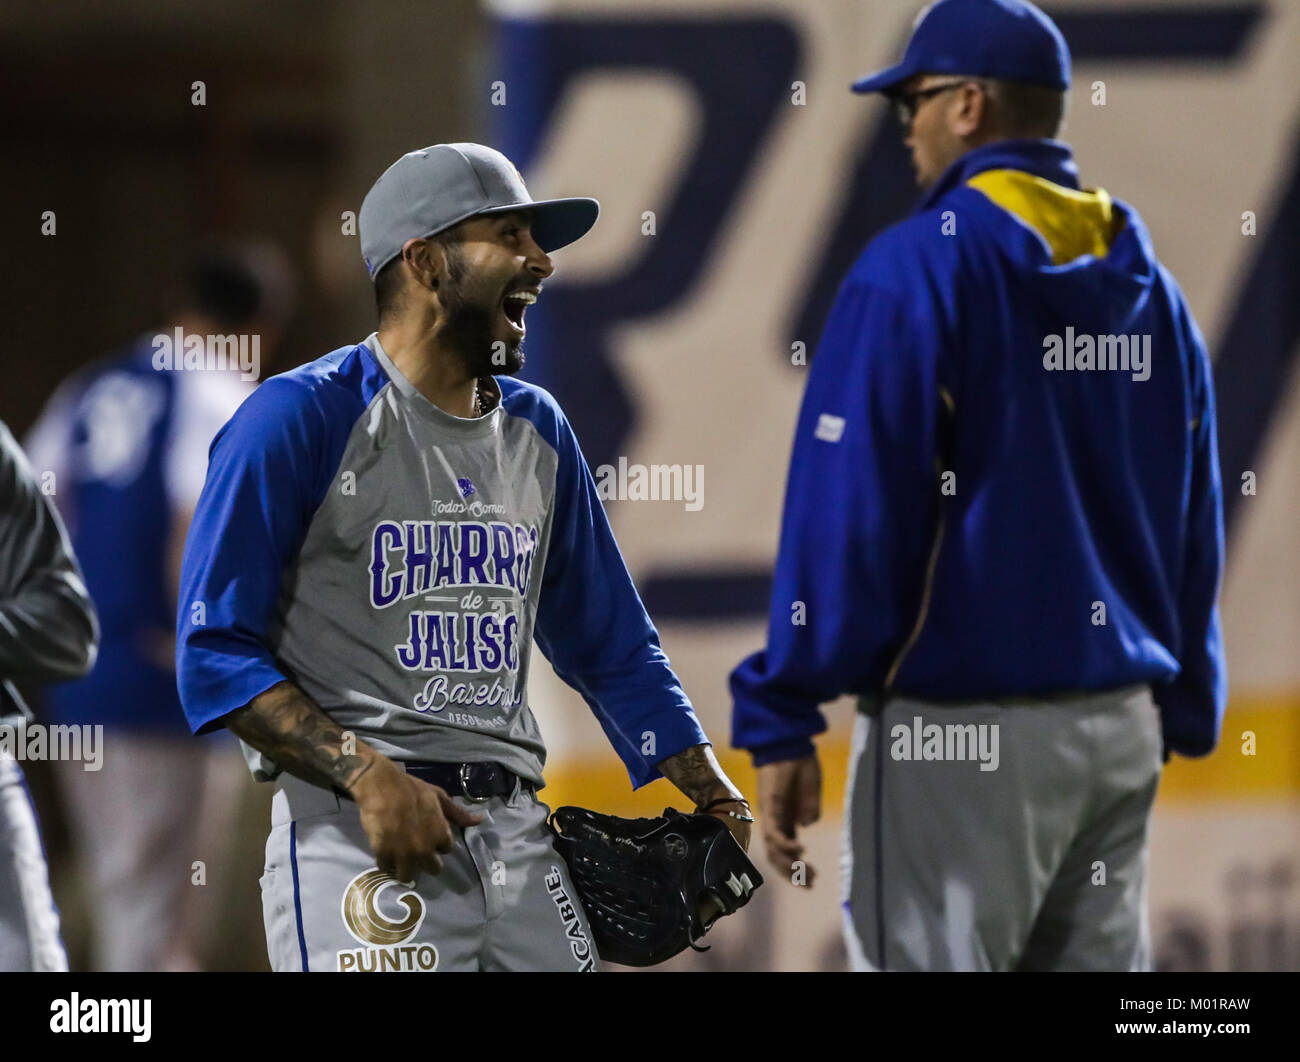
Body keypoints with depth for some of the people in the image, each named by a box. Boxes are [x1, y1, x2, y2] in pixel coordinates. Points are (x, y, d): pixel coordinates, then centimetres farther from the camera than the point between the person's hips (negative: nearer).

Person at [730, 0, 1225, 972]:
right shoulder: (1151, 286, 11)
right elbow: (1194, 528, 14)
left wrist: (781, 722, -13)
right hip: (1121, 729, 7)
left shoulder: (918, 269, -11)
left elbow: (847, 514, -15)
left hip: (960, 731, -7)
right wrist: (1186, 708, 20)